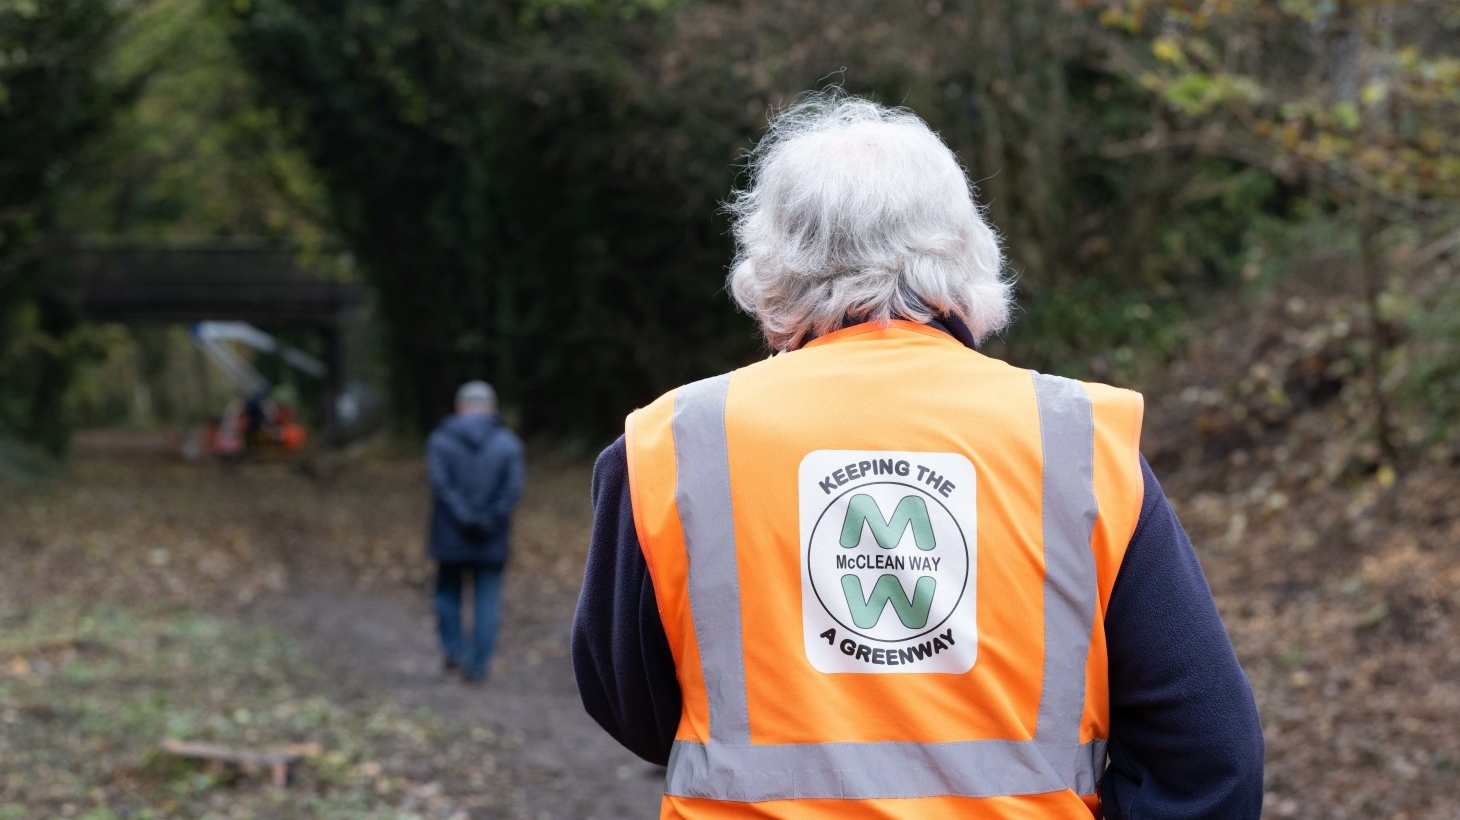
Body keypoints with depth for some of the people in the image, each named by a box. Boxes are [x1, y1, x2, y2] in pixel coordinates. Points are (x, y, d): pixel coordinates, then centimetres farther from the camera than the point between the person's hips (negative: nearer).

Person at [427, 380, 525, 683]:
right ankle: (478, 664, 3)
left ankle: (454, 649, 7)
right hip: (492, 541, 0)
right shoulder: (508, 442, 2)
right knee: (487, 599, 5)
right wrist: (491, 519, -12)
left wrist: (466, 518, -16)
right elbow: (514, 486, -10)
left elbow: (440, 482, -14)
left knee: (449, 591, 18)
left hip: (450, 536, 0)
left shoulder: (441, 440, -1)